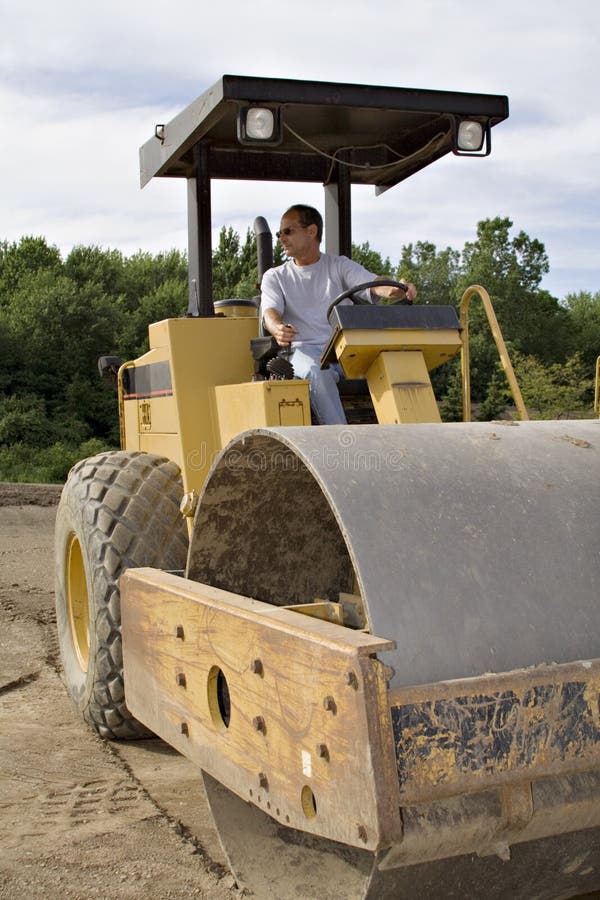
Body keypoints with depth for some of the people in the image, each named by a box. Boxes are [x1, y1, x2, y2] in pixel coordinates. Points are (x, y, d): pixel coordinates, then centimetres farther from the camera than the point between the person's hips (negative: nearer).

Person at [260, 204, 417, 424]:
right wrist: (278, 329, -29)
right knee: (317, 374, -37)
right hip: (305, 349, -1)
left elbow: (373, 283, -1)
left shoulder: (340, 266, 18)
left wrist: (397, 289, -27)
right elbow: (270, 311, -2)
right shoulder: (275, 277, 18)